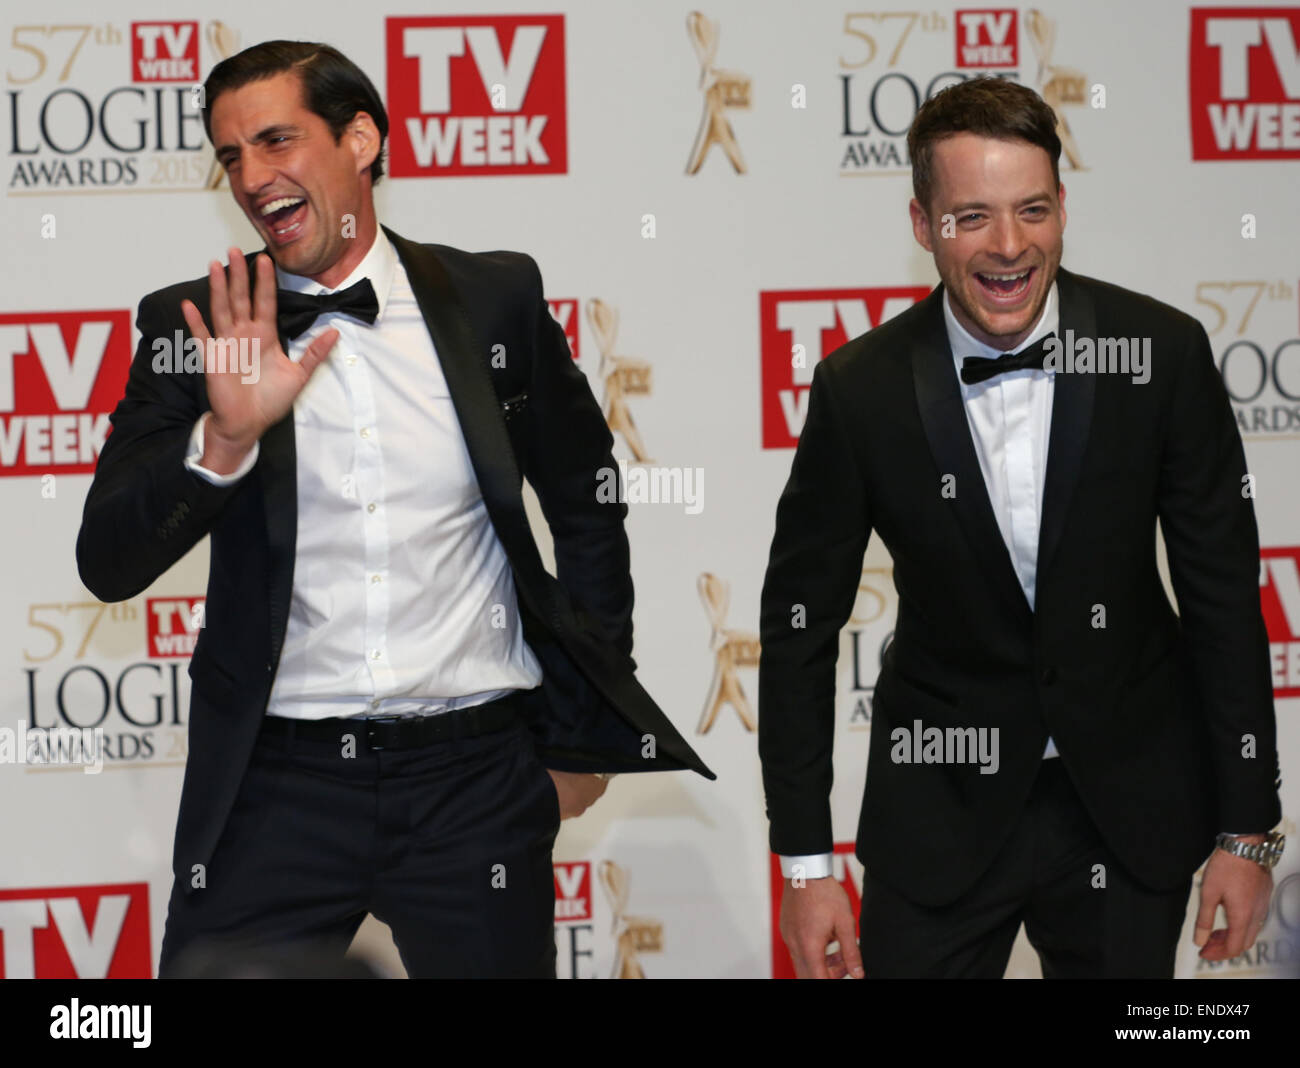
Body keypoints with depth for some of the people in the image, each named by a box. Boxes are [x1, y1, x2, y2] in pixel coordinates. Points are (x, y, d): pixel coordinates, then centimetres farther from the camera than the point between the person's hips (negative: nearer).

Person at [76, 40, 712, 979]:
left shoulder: (495, 298, 4)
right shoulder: (193, 327, 2)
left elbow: (588, 508, 15)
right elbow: (110, 566, -4)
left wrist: (584, 733, 14)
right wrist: (224, 436, -21)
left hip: (476, 784, 0)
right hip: (277, 786, 0)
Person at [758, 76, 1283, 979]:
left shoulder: (1162, 353, -11)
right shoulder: (861, 389, -11)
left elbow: (1225, 598, -4)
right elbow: (800, 623, -2)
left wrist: (1247, 833, -3)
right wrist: (805, 865, -4)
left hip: (1132, 801, 1)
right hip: (944, 800, 0)